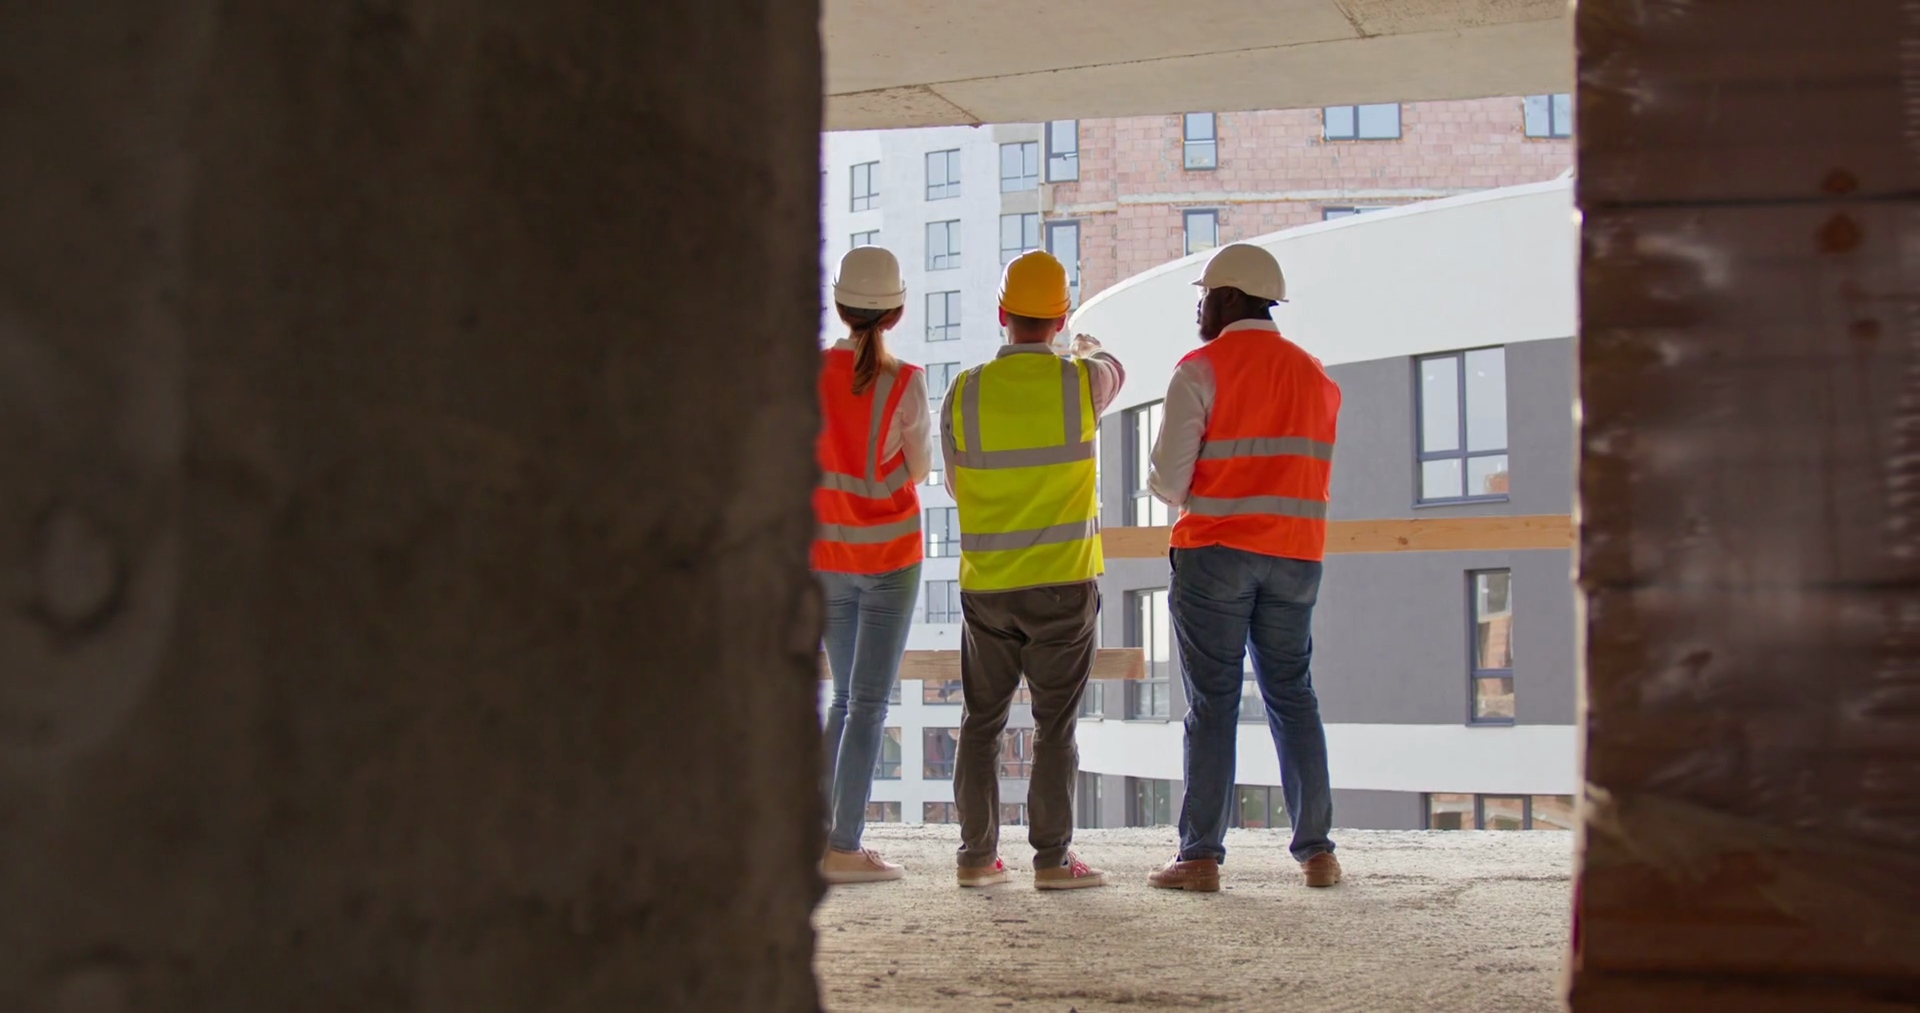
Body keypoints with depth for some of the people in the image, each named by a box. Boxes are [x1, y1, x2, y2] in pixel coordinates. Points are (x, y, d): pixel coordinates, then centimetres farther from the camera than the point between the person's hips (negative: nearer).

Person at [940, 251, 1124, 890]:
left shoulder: (965, 392, -5)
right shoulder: (1082, 382, -6)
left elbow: (955, 484, 9)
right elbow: (1113, 373, 21)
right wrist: (1090, 351, 44)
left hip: (985, 585, 1)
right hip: (1064, 584, -1)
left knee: (981, 722, 10)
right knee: (1055, 724, 3)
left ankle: (977, 855, 13)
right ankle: (1052, 857, 3)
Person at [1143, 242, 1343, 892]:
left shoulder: (1202, 369, -5)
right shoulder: (1316, 376, 13)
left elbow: (1168, 480, -9)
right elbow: (1316, 475, 14)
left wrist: (1167, 487, 12)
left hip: (1215, 552, -4)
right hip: (1295, 555, 4)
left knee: (1212, 703, -1)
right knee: (1292, 696, 10)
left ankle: (1201, 857, -1)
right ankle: (1317, 851, 8)